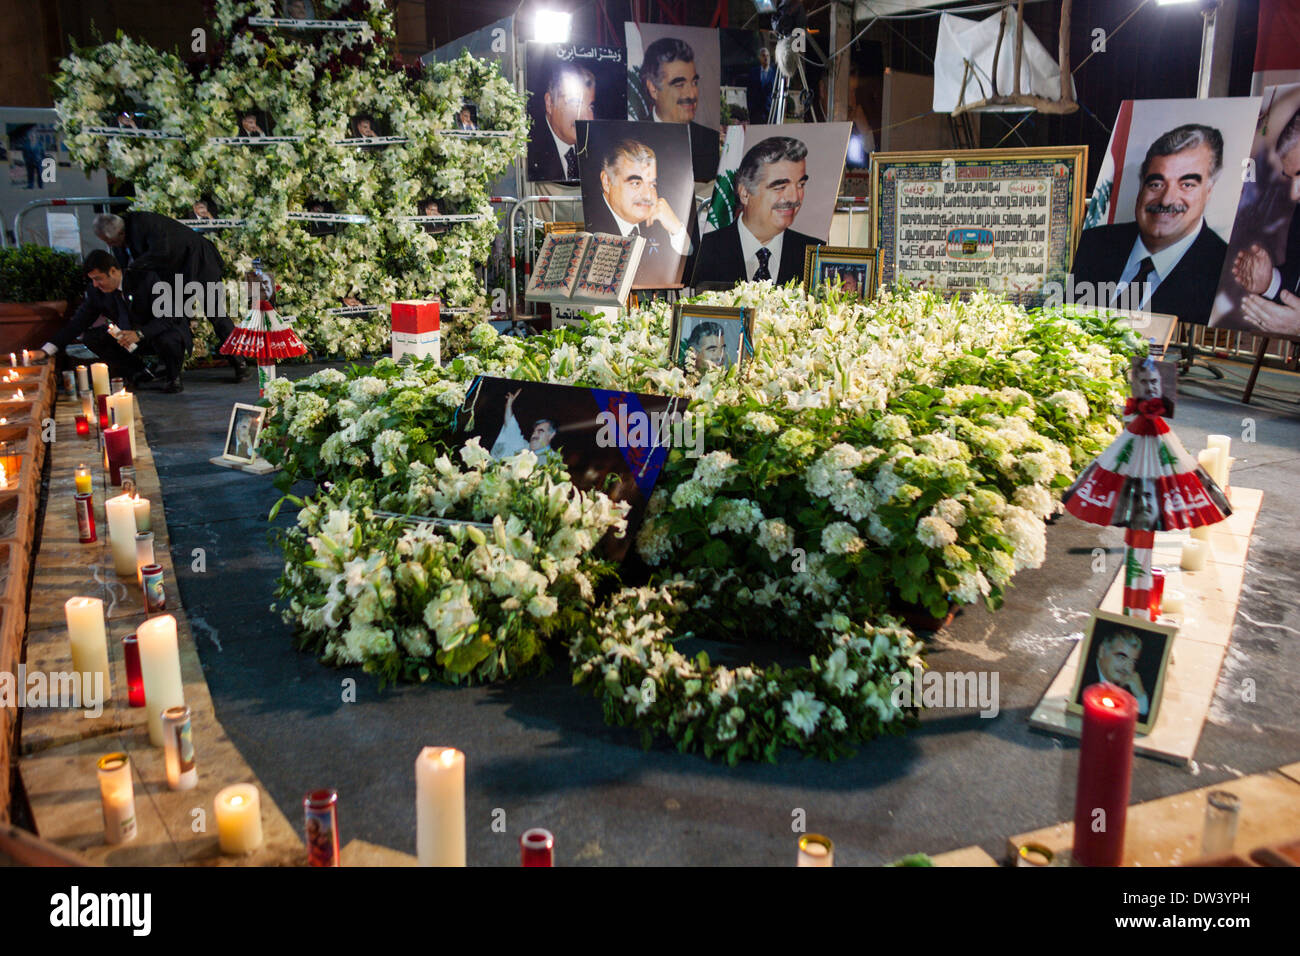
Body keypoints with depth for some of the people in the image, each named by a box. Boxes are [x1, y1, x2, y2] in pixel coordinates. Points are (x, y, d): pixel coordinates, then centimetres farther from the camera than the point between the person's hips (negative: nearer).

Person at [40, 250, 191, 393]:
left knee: (165, 339, -40)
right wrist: (46, 350, -14)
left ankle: (173, 377, -8)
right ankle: (142, 374, -5)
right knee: (90, 337, -11)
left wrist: (139, 334, -43)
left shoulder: (146, 278, -23)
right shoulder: (95, 291, -7)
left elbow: (168, 317, -28)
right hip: (129, 338, 6)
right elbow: (77, 323, -5)